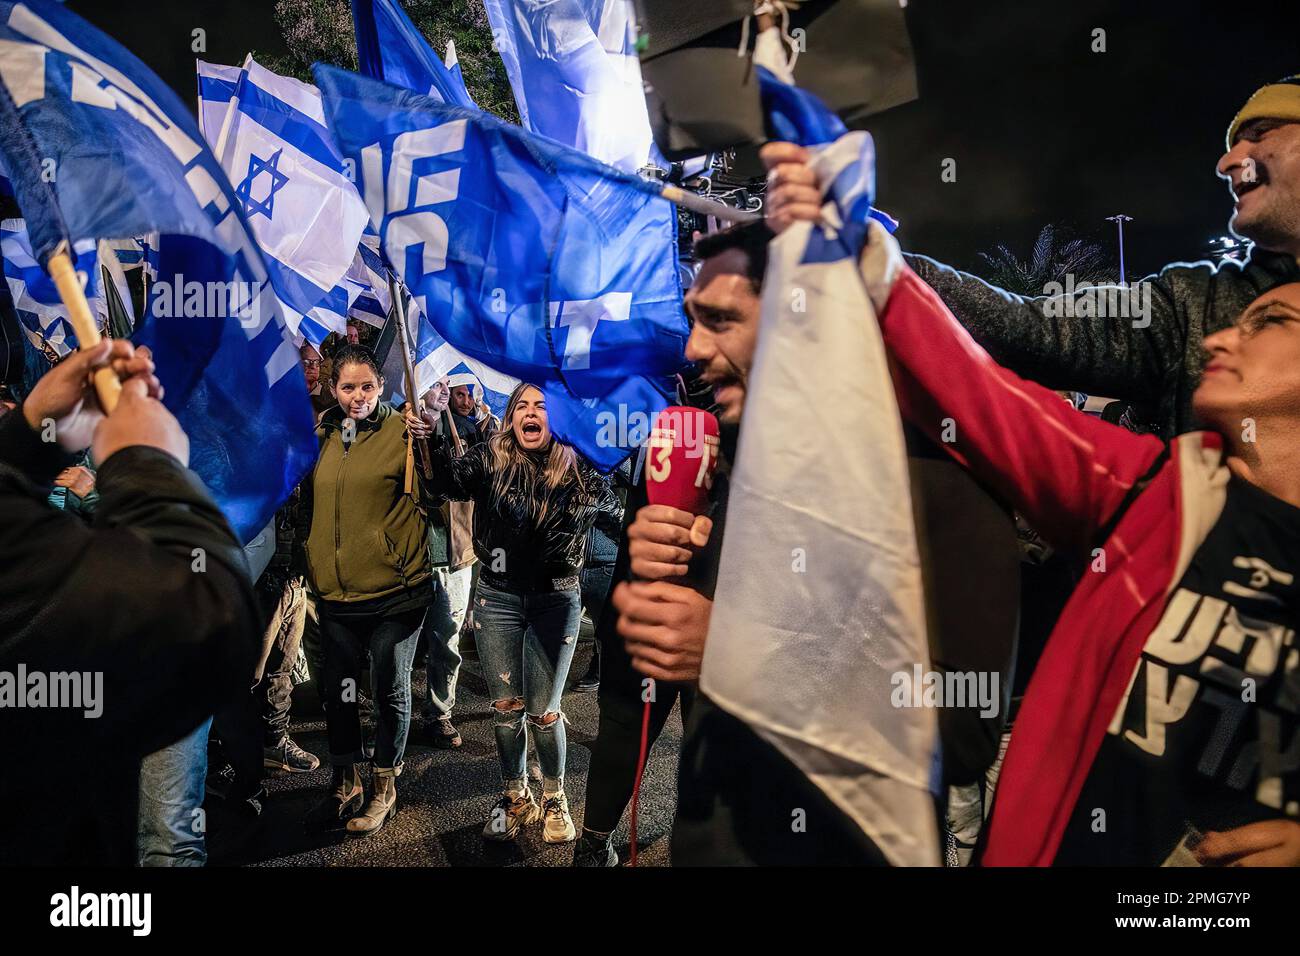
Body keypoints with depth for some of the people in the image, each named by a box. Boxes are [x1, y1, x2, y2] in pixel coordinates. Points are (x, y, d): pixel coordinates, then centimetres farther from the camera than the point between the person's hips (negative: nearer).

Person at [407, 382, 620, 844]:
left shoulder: (577, 468, -6)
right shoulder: (490, 459, -5)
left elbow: (615, 503, -11)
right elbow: (452, 482, -18)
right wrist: (430, 442, -36)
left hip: (555, 599, -1)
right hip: (497, 597, 1)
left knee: (543, 711, 6)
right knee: (505, 706, 11)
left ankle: (554, 798, 29)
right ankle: (514, 797, 32)